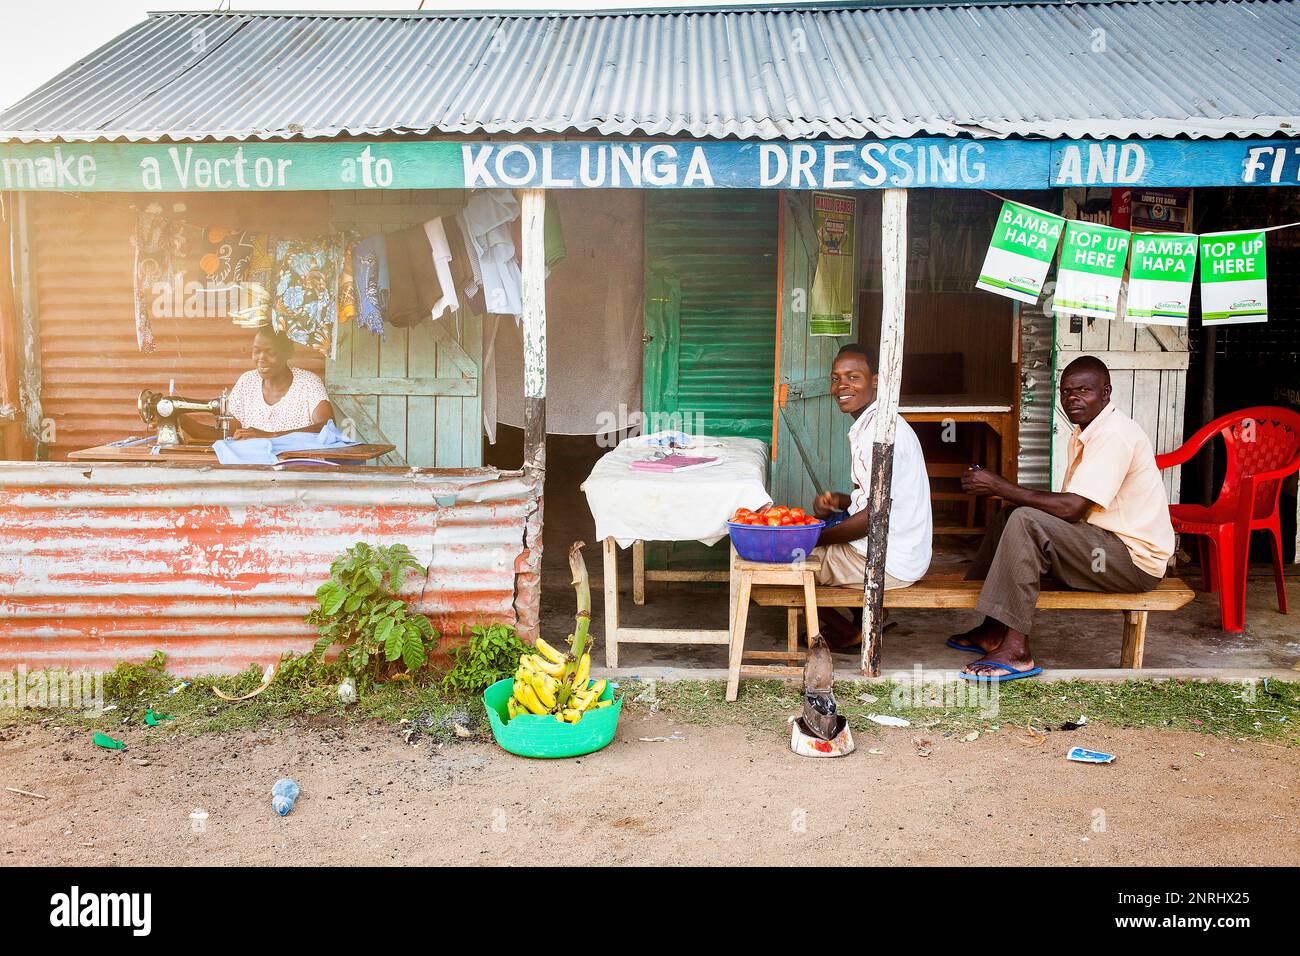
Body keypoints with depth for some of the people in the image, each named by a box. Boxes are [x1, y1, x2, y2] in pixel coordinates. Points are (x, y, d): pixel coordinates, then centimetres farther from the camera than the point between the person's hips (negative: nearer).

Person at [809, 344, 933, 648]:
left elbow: (876, 515, -24)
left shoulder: (879, 431, -20)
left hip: (890, 562, -10)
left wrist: (818, 538, -14)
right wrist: (837, 500, 1)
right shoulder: (867, 425, 12)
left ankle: (848, 633, 9)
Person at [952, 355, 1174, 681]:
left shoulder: (1114, 433, -19)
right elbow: (1068, 506, 12)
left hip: (1135, 559, -10)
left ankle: (1016, 651, -24)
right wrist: (1004, 491, -1)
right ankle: (993, 630, 9)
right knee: (1013, 514, 9)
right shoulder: (1084, 433, 14)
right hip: (1108, 542, 10)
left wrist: (1000, 486, -21)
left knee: (1025, 521, -25)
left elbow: (1072, 508, -26)